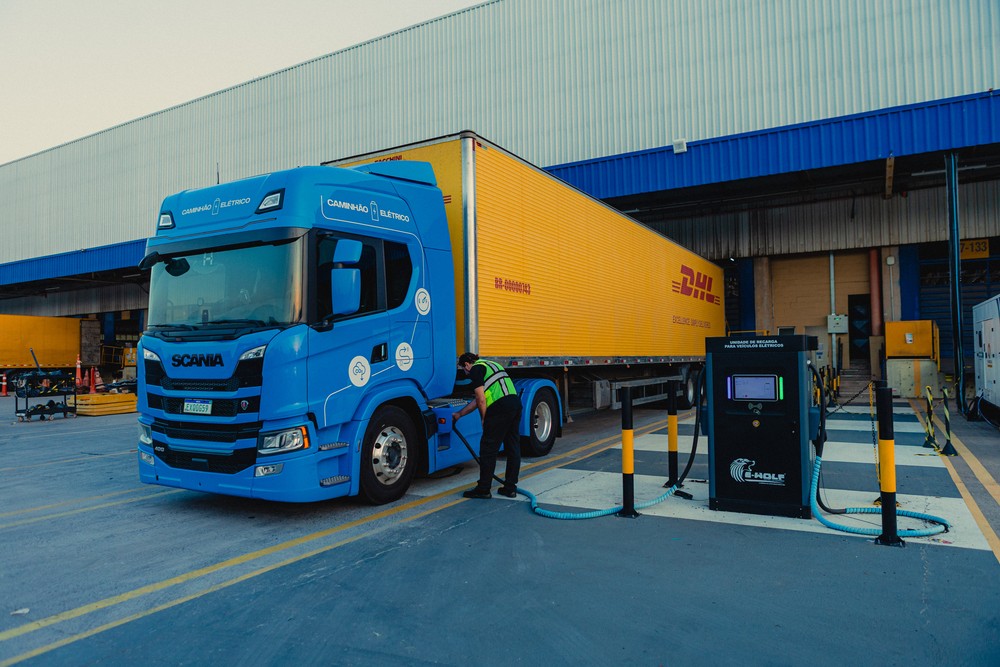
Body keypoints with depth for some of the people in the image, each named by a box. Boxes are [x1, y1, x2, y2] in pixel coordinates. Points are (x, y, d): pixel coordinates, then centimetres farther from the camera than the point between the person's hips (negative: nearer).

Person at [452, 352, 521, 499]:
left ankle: (483, 489, 6)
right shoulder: (490, 365, 28)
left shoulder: (475, 369, 1)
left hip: (500, 408, -9)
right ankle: (510, 487, 17)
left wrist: (484, 419, 3)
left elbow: (481, 399, -9)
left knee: (488, 449, 0)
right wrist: (459, 414, 35)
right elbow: (479, 400, 31)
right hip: (515, 402, 9)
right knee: (513, 447, 11)